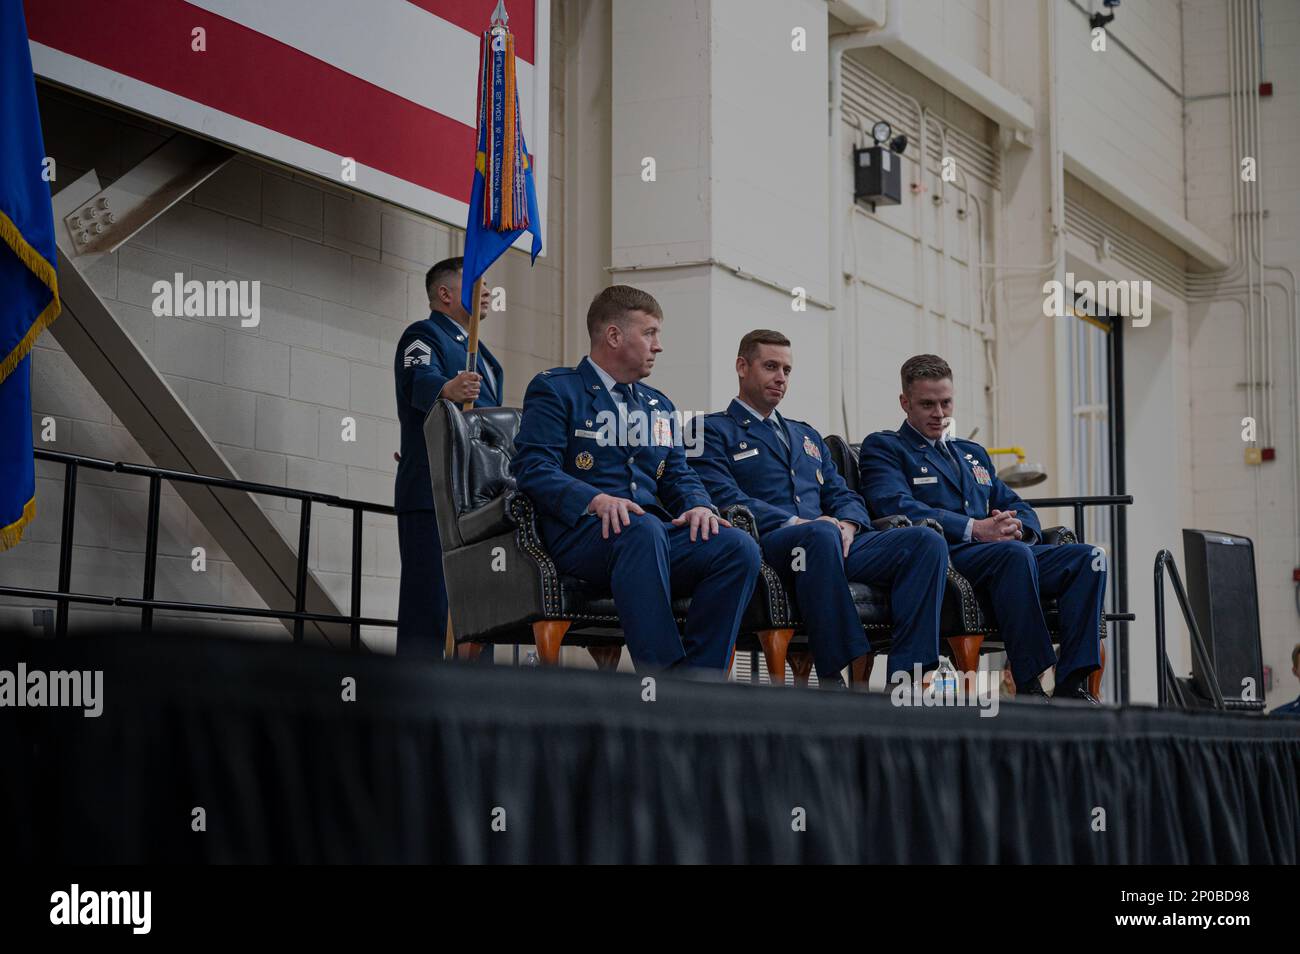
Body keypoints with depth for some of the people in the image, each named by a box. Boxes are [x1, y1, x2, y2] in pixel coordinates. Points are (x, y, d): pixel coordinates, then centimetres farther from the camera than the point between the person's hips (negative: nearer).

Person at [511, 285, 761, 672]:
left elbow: (678, 476, 22)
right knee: (642, 530, -40)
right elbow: (532, 467, -6)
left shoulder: (659, 406, 29)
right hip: (578, 531, -6)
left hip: (654, 528, 6)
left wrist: (699, 507, -3)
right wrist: (596, 500, -24)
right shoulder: (554, 389, 8)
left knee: (739, 547, -23)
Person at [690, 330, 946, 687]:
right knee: (820, 535, -42)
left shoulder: (806, 436, 34)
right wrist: (794, 523, -15)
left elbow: (843, 495, 25)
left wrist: (847, 524, -1)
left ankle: (904, 675, -30)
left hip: (832, 540, 7)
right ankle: (833, 678, -40)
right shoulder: (713, 431, 12)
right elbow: (723, 497, -5)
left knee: (927, 541, -18)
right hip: (766, 544, -7)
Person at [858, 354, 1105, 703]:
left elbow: (1022, 510, 25)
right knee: (1016, 553, -37)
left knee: (1088, 557, -16)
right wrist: (975, 529, -20)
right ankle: (1029, 688, -35)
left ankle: (1072, 685, -25)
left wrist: (1014, 526, -3)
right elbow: (898, 508, -10)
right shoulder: (882, 448, 9)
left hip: (1007, 552, 7)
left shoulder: (973, 453, 31)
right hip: (942, 556, -7)